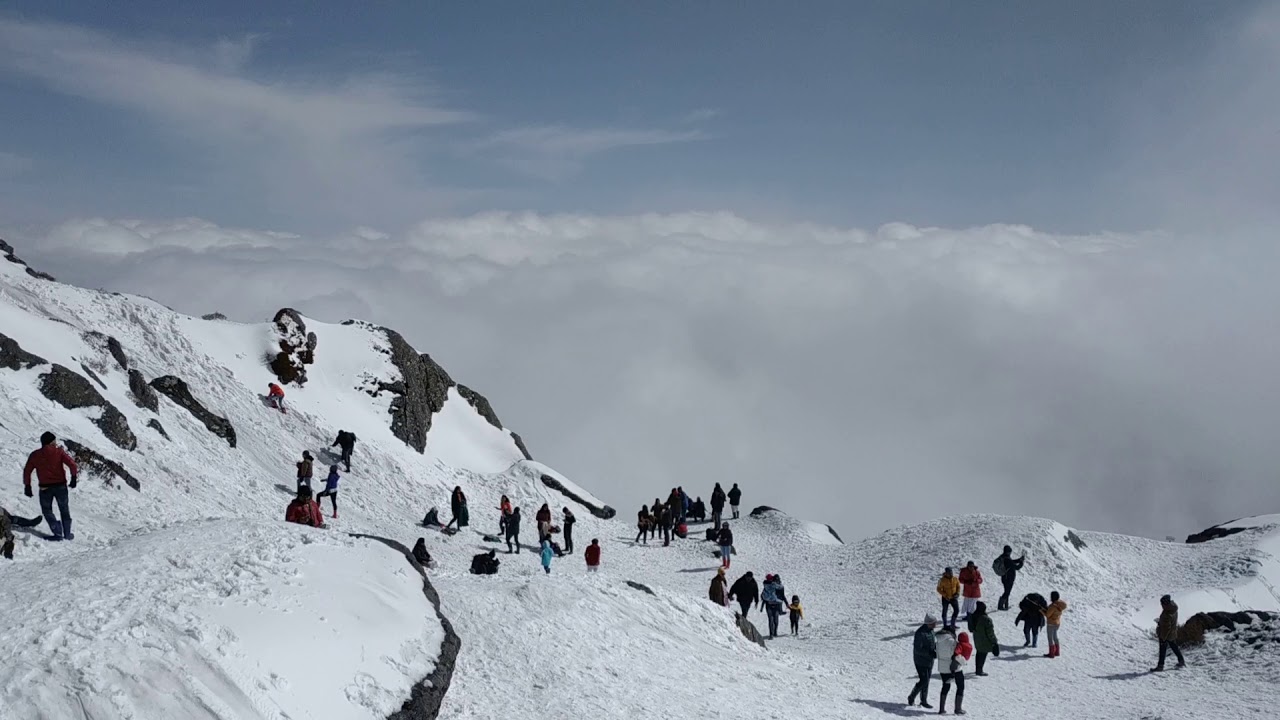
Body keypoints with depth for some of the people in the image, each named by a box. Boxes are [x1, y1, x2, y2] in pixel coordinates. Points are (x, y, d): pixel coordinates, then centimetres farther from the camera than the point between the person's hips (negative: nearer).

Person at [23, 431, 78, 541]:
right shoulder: (59, 452, -5)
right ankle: (67, 533, 19)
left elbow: (27, 471, 3)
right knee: (64, 510, 17)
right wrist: (74, 478, -6)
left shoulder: (35, 455, 1)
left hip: (45, 488, 0)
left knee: (47, 510, 13)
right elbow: (73, 465, -15)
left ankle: (57, 533, -3)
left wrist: (27, 486, 11)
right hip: (61, 486, 0)